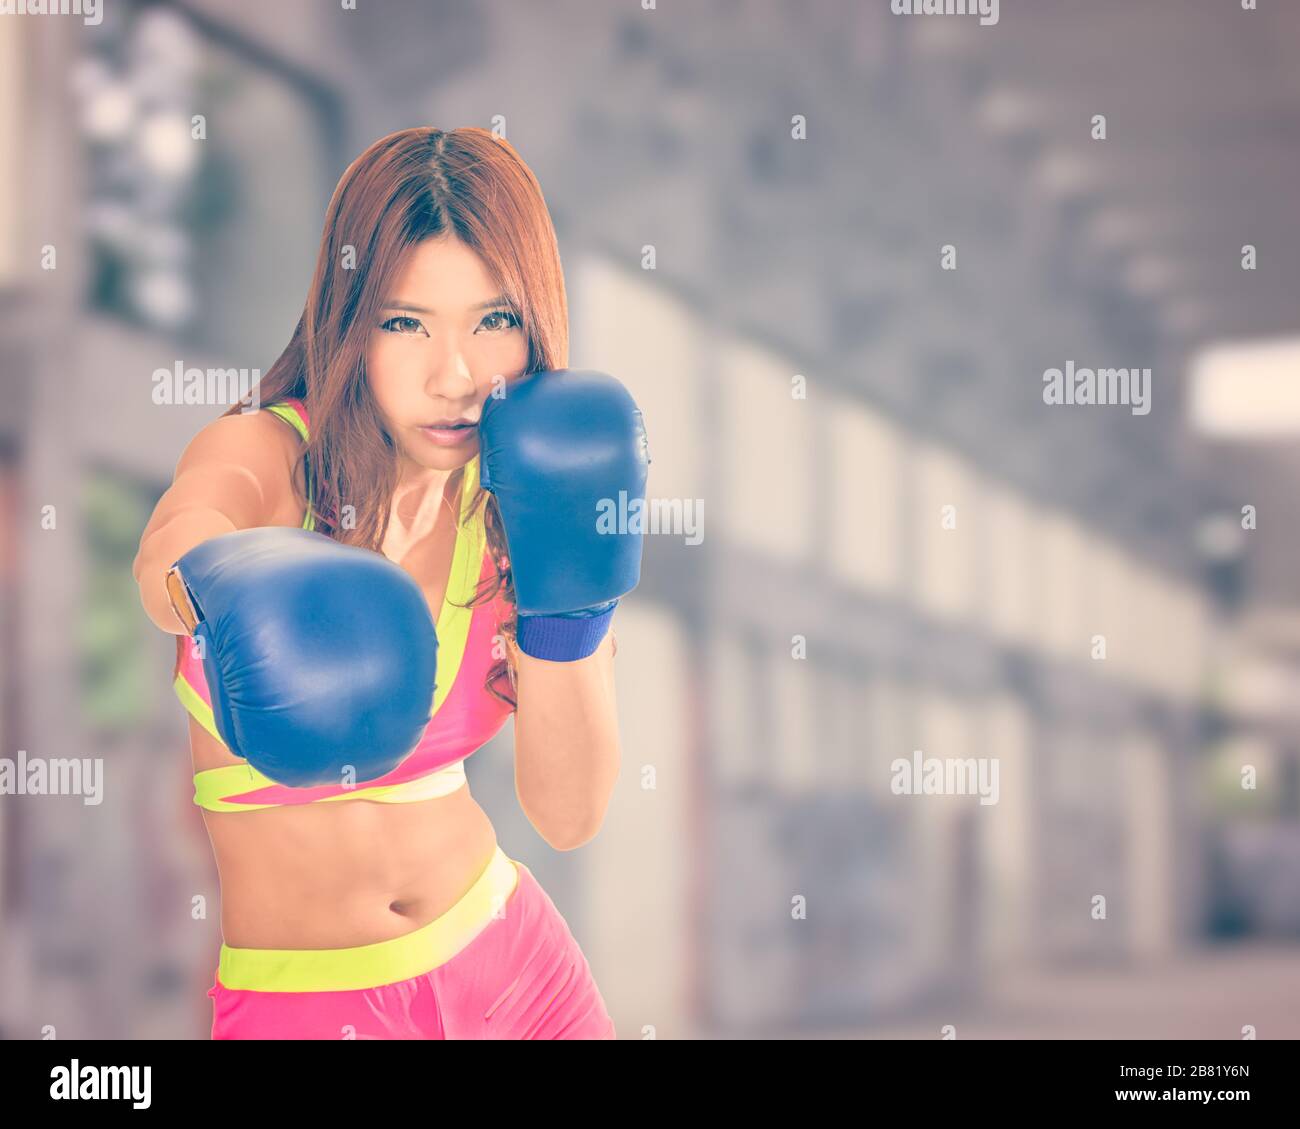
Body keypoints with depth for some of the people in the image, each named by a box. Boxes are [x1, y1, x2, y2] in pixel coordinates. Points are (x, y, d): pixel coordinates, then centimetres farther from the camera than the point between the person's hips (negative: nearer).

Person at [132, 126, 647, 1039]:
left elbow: (571, 814, -11)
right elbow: (176, 538, -42)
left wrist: (565, 611, -26)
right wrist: (235, 585, -64)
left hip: (508, 960, 3)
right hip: (291, 998, -3)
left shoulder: (517, 493, -6)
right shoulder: (264, 453, -17)